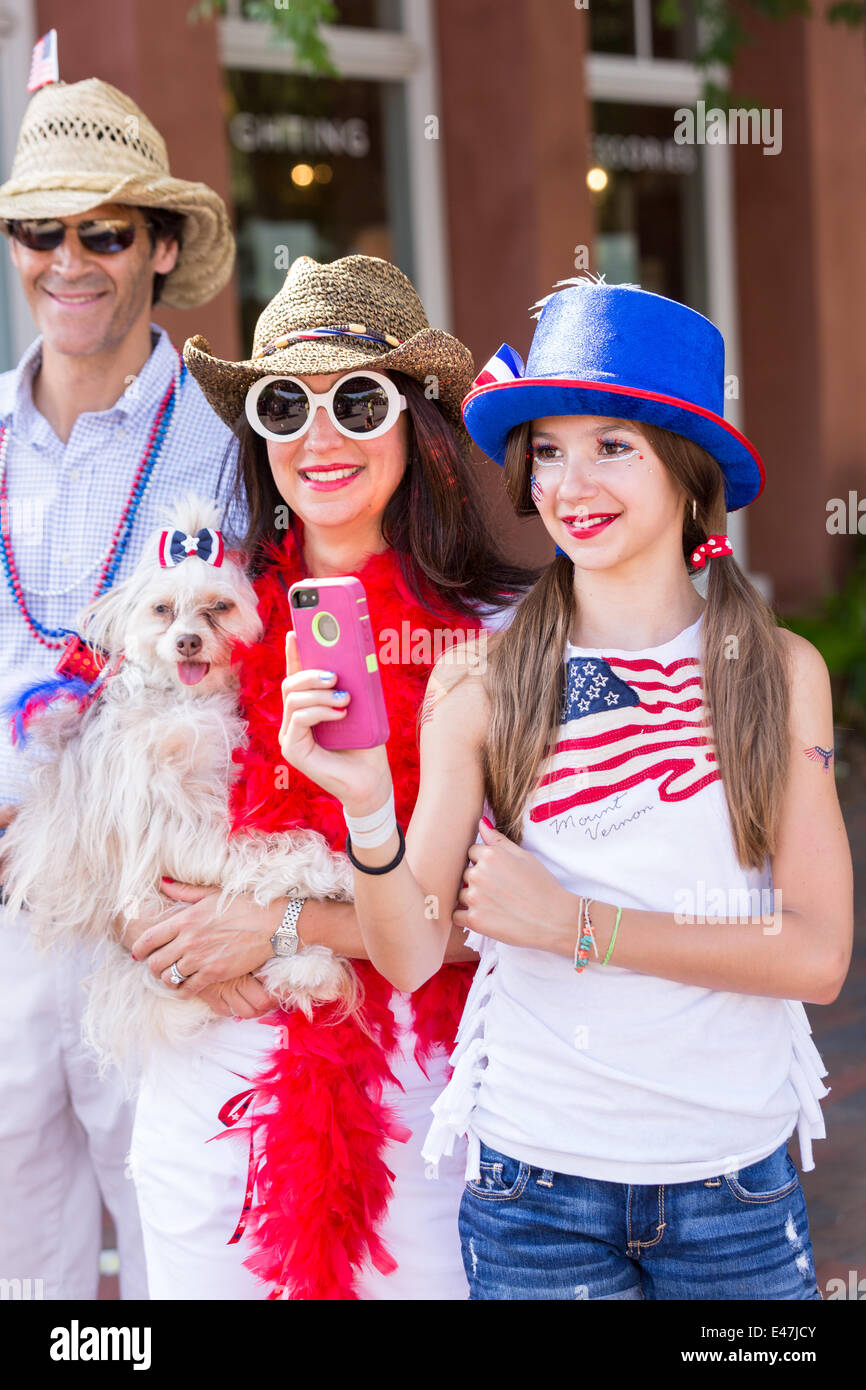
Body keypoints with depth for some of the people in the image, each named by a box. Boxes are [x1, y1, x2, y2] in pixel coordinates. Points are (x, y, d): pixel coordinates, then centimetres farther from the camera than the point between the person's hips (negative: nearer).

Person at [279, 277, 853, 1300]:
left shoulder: (781, 671, -3)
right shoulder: (479, 684, -5)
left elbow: (818, 954, -8)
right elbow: (409, 956, -7)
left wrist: (572, 924, -13)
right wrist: (368, 811, -25)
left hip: (736, 1182, 1)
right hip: (537, 1181, -1)